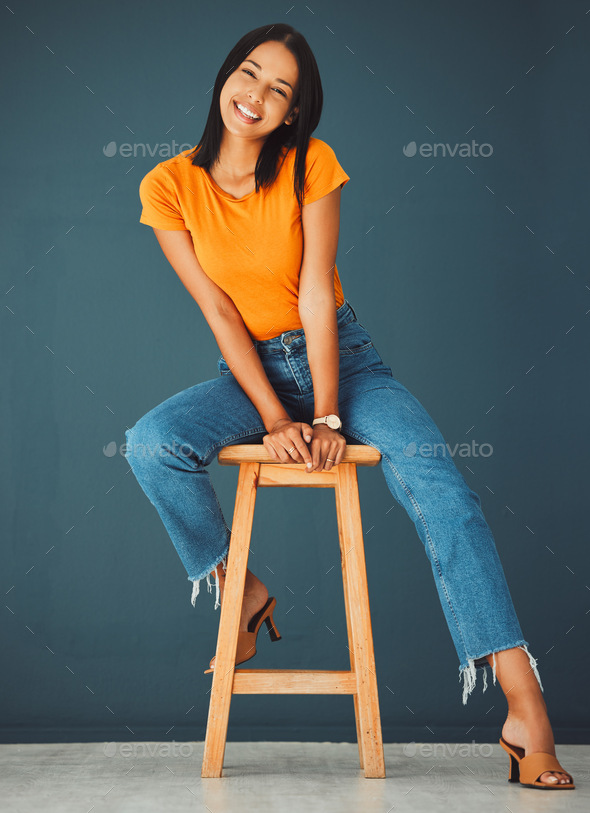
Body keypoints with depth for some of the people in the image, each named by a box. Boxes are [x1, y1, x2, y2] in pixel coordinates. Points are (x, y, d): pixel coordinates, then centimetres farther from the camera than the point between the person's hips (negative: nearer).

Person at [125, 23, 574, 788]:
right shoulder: (170, 186, -6)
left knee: (436, 475, -25)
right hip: (247, 370, 1)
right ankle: (239, 589, -1)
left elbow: (316, 294, -13)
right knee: (150, 444, -28)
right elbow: (218, 310, -10)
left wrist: (327, 415, -18)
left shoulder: (311, 165, -8)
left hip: (340, 356, -1)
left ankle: (525, 708, -28)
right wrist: (275, 418, -17)